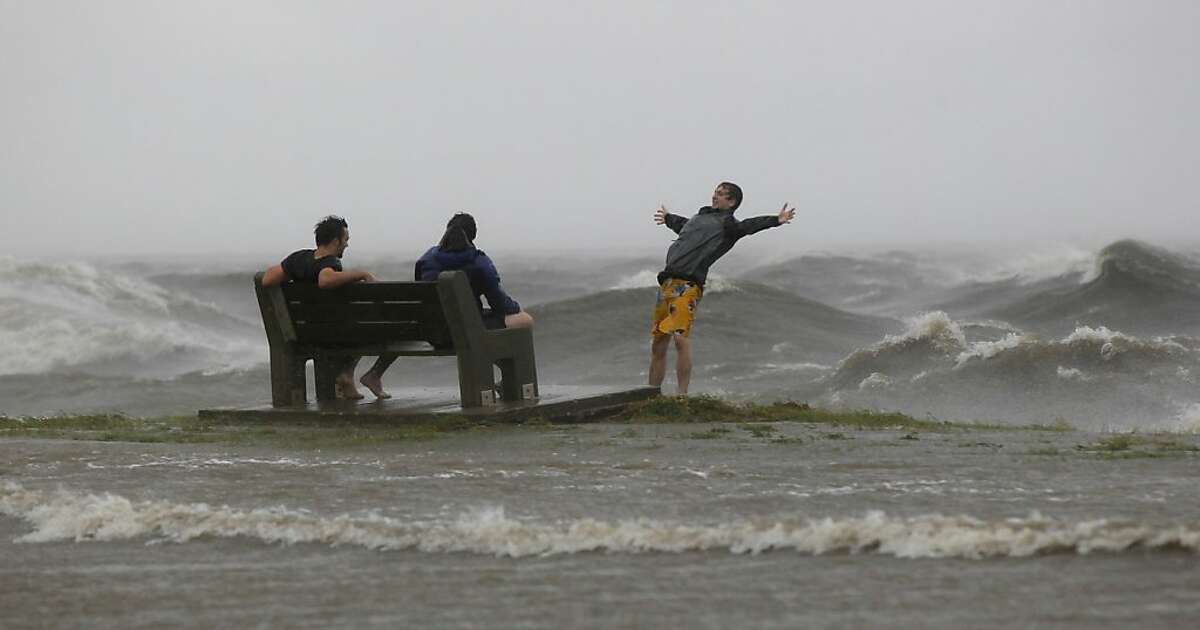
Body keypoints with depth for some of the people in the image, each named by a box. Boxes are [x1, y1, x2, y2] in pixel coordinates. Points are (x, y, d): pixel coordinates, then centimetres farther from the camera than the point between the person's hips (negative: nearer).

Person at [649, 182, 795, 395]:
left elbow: (747, 226, -13)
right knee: (658, 345, 9)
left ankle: (683, 395, -21)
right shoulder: (699, 218, 27)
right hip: (667, 283, 7)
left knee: (681, 338, -21)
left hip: (688, 286, -7)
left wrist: (775, 220, -30)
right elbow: (681, 224, 49)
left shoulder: (727, 224, 5)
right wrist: (668, 218, 70)